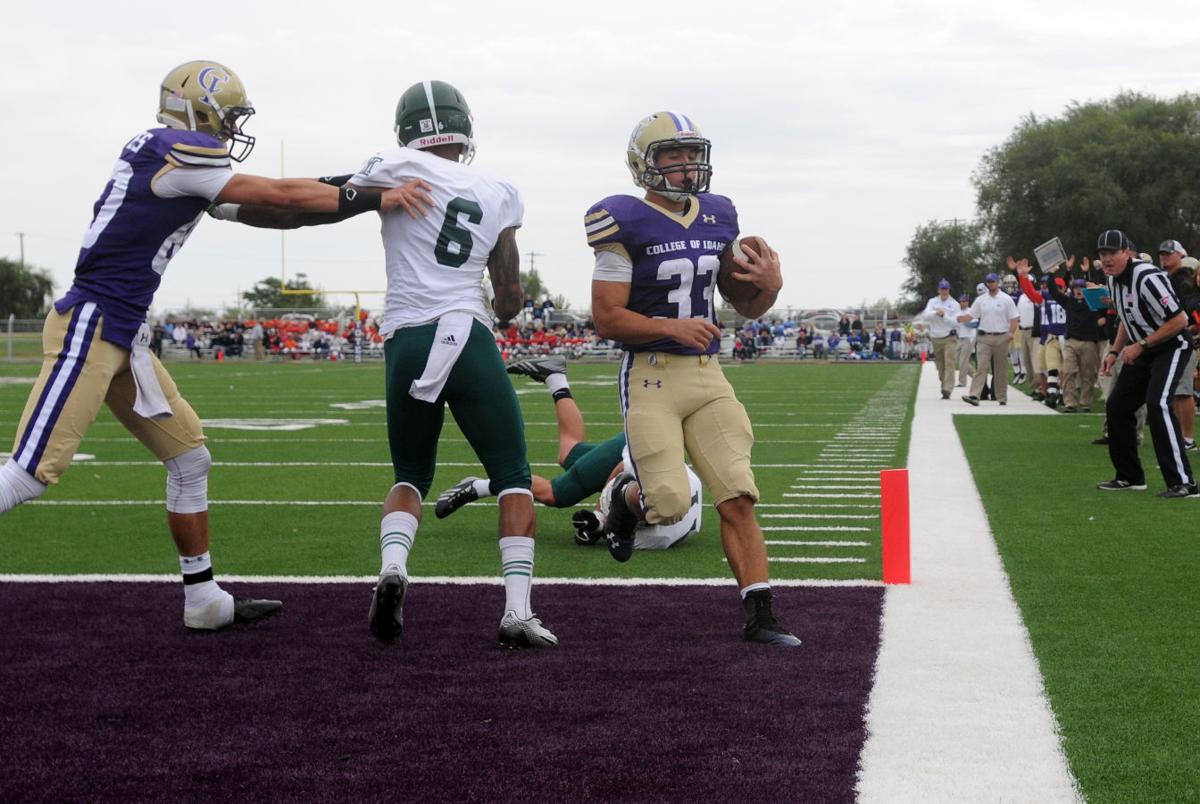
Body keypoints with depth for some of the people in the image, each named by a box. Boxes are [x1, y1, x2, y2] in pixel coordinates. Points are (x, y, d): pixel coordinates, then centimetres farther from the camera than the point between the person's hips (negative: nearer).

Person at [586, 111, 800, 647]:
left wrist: (770, 286, -4)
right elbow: (606, 318, -9)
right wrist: (671, 327, -18)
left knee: (738, 500, -4)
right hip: (651, 375, -5)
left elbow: (745, 306, 18)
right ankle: (626, 497, 24)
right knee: (671, 504, -13)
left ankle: (759, 617, 1)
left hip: (708, 377, 5)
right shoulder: (627, 224, -8)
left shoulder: (717, 218, 11)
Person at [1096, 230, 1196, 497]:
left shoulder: (1147, 277, -25)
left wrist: (1140, 345, -21)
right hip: (1142, 352, 10)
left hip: (1172, 347, -10)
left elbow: (1179, 320, -25)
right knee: (1117, 405, 8)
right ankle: (1130, 476, 21)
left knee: (1157, 404, -26)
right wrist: (1115, 351, 8)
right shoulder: (1113, 280, 4)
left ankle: (1183, 482, -26)